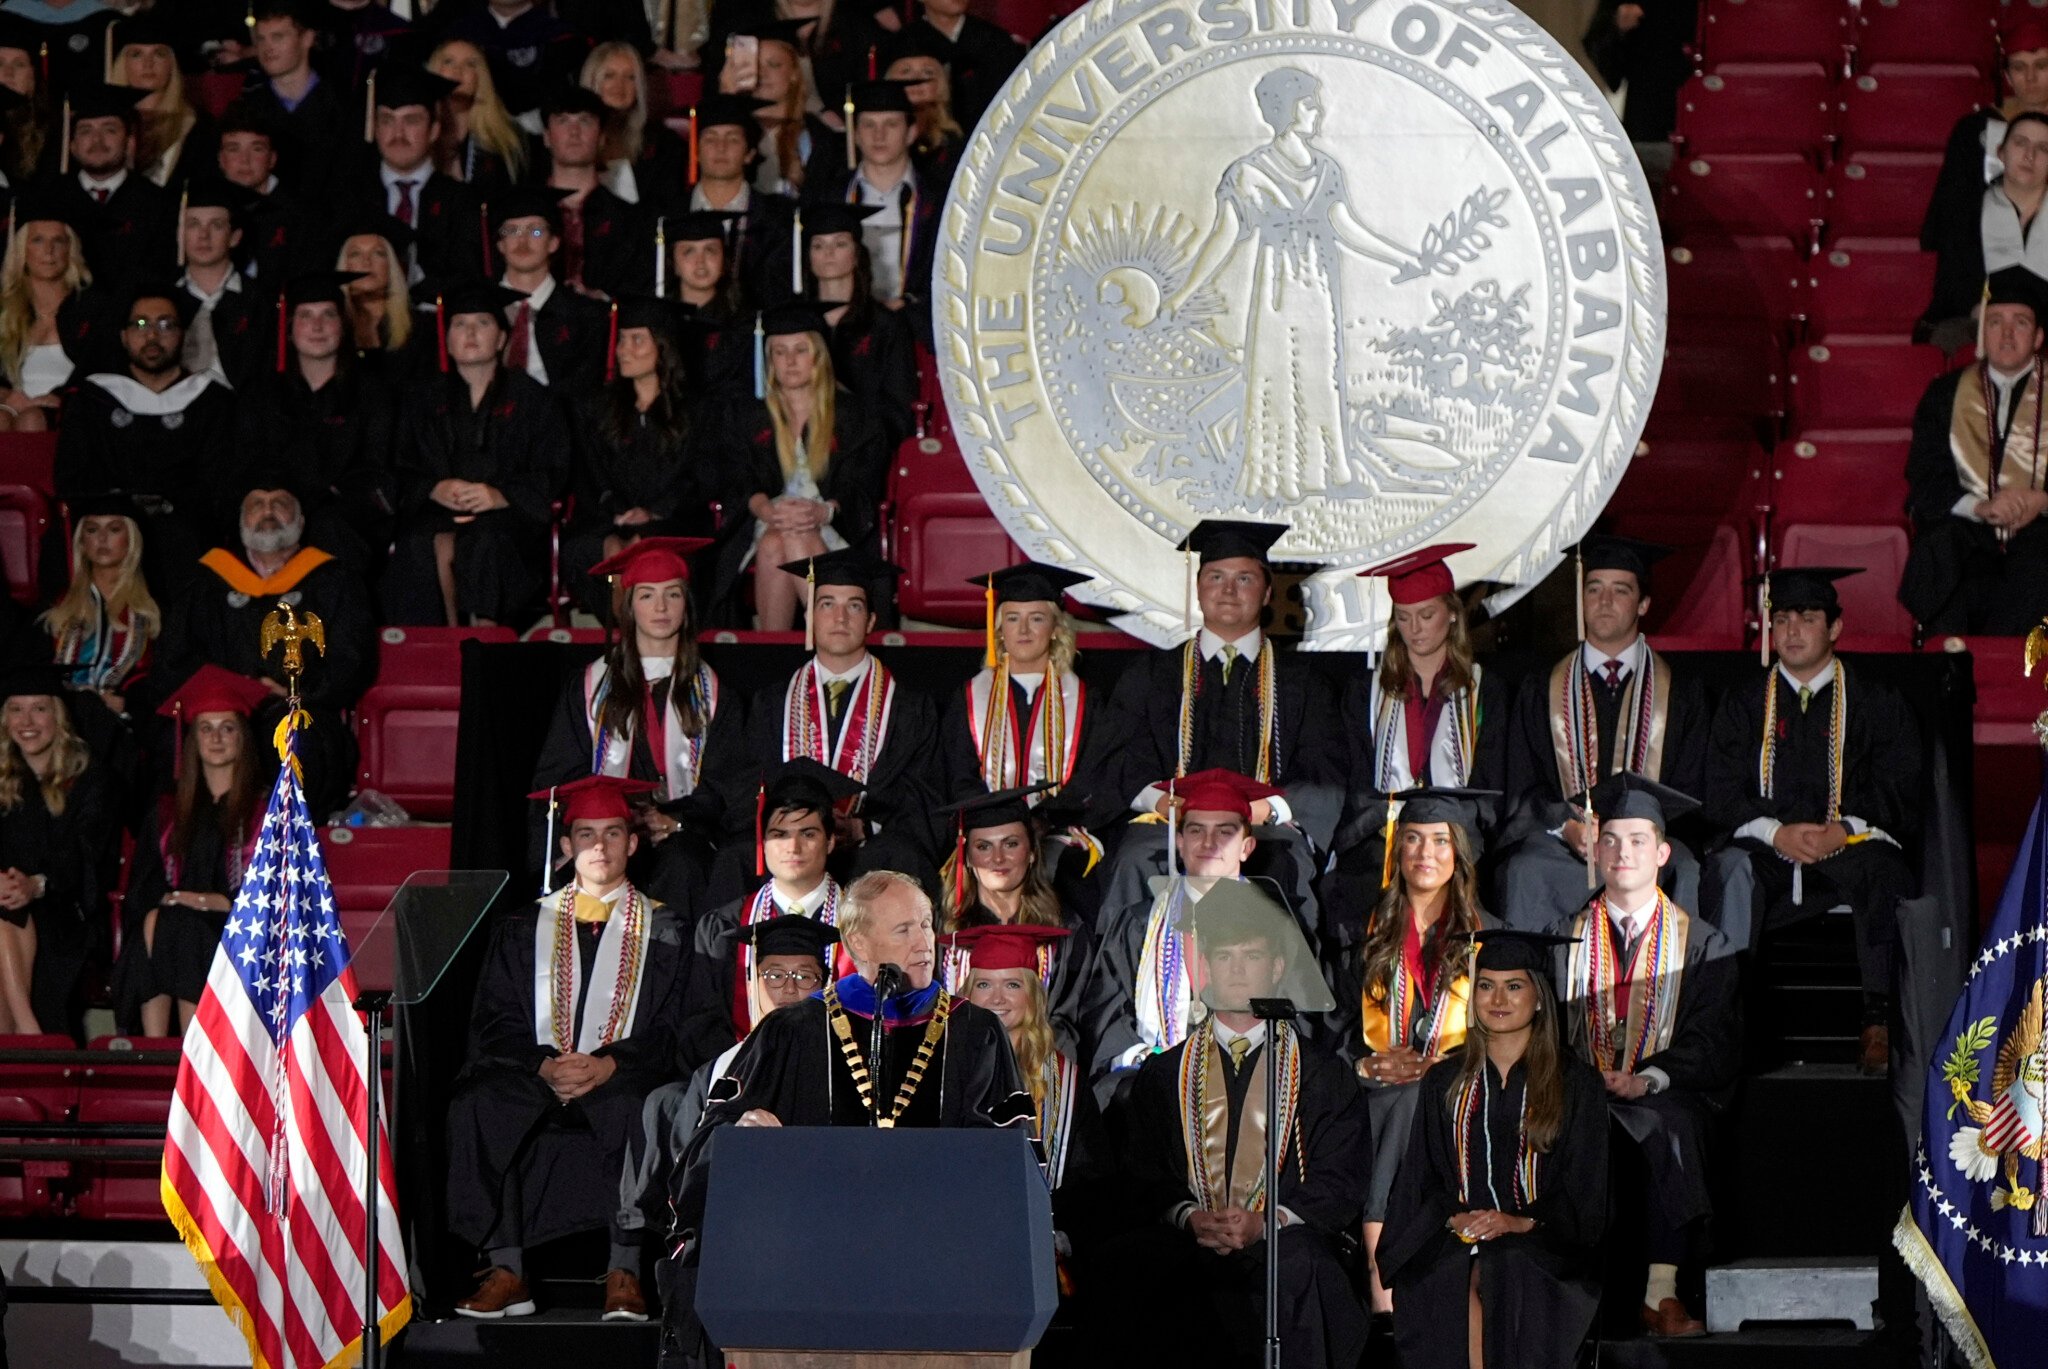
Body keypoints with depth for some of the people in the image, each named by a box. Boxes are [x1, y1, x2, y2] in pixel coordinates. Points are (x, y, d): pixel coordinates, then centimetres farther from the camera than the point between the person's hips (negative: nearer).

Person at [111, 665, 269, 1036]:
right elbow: (143, 888, 13)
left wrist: (218, 902, -14)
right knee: (153, 928, -30)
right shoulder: (167, 811, 21)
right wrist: (155, 911, -11)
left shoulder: (267, 807, 9)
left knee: (180, 928, -32)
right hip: (177, 922, 3)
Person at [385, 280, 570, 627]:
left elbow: (551, 476, 4)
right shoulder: (426, 401, 22)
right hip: (438, 514, 2)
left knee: (483, 544, -37)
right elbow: (402, 474, 13)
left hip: (508, 515, -2)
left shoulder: (530, 398, 15)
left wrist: (501, 495, -14)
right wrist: (435, 490, -9)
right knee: (437, 548, -34)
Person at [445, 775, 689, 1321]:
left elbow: (673, 1029, 4)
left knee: (640, 1112, -37)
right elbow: (496, 1023, 8)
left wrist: (607, 1066, -14)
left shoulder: (662, 931, 14)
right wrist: (544, 1066, -13)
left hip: (622, 1079, -2)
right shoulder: (525, 928, 17)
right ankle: (506, 1272, -28)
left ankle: (624, 1272, -27)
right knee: (476, 1105, -31)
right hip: (534, 1079, 2)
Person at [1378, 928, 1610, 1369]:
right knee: (1445, 1282, -30)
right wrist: (1454, 1218, -6)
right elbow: (1422, 1180, 15)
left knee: (1507, 1272, -34)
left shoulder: (1575, 1084, 9)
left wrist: (1523, 1222, -12)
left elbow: (1584, 1190, 4)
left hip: (1541, 1243, -2)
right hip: (1455, 1239, 2)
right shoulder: (1445, 1083, 19)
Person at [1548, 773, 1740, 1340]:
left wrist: (1646, 1080, -15)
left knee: (1667, 1130, -36)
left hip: (1668, 1097, -1)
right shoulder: (1567, 938, 18)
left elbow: (1711, 1043, 3)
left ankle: (1660, 1293, -37)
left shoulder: (1701, 945, 13)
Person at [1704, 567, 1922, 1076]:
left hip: (1851, 848, -1)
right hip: (1767, 855, 1)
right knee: (1734, 868, -34)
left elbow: (1898, 792, 4)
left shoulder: (1874, 700, 13)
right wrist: (1776, 833, -12)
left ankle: (1879, 1024, -34)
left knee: (1882, 870, -36)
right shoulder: (1744, 704, 18)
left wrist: (1841, 832, -15)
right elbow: (1721, 795, 8)